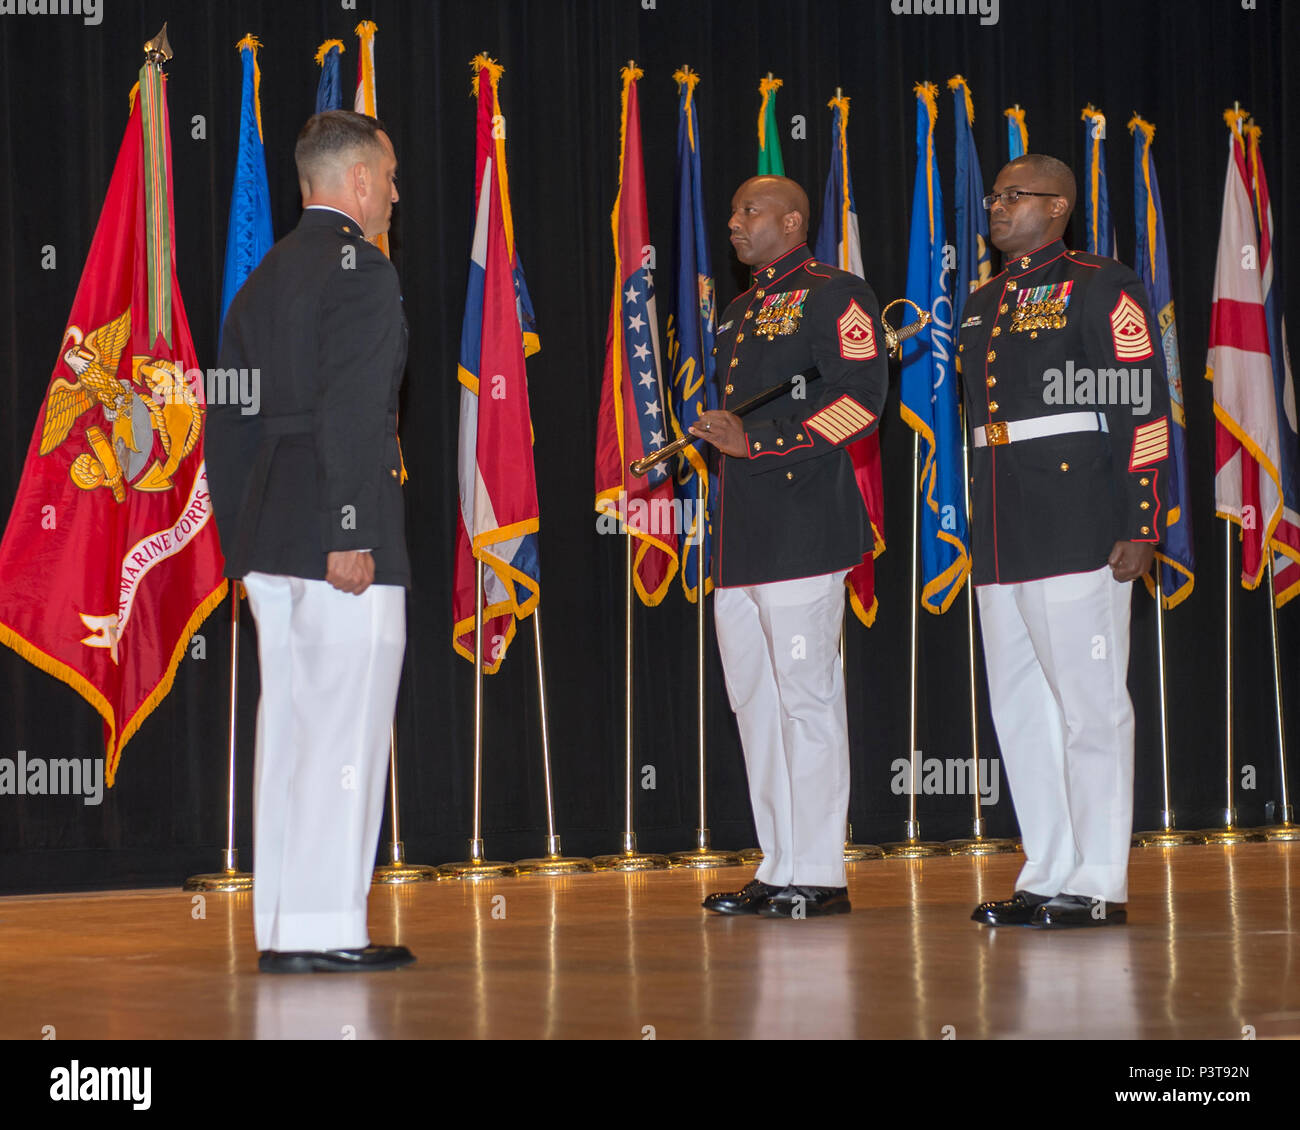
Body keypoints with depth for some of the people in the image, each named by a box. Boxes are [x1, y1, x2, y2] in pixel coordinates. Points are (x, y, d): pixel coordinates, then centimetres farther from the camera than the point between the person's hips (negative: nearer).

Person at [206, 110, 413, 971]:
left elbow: (230, 419, 19)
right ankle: (325, 931, -7)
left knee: (292, 727, 11)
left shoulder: (265, 277, 18)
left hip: (270, 543, 9)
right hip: (337, 535, -9)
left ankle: (283, 929, 13)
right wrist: (351, 535, -19)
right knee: (345, 731, -6)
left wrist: (241, 540, 21)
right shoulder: (360, 267, -8)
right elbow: (353, 409, -18)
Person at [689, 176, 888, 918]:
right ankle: (781, 869, 16)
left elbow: (860, 399, -14)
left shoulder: (835, 295, -4)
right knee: (756, 701, 10)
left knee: (806, 695, -8)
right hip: (743, 536, 9)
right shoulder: (742, 312, 22)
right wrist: (719, 434, 13)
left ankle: (819, 875, -3)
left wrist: (757, 441, -17)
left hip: (804, 526, -9)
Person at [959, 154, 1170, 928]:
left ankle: (1099, 885, -1)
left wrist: (1141, 526, -15)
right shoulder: (983, 305, 19)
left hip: (1077, 532, -8)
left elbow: (1145, 409, -10)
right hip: (1002, 538, 8)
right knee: (1020, 709, 10)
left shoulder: (1101, 290, -5)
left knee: (1089, 702, -5)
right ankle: (1048, 878, 17)